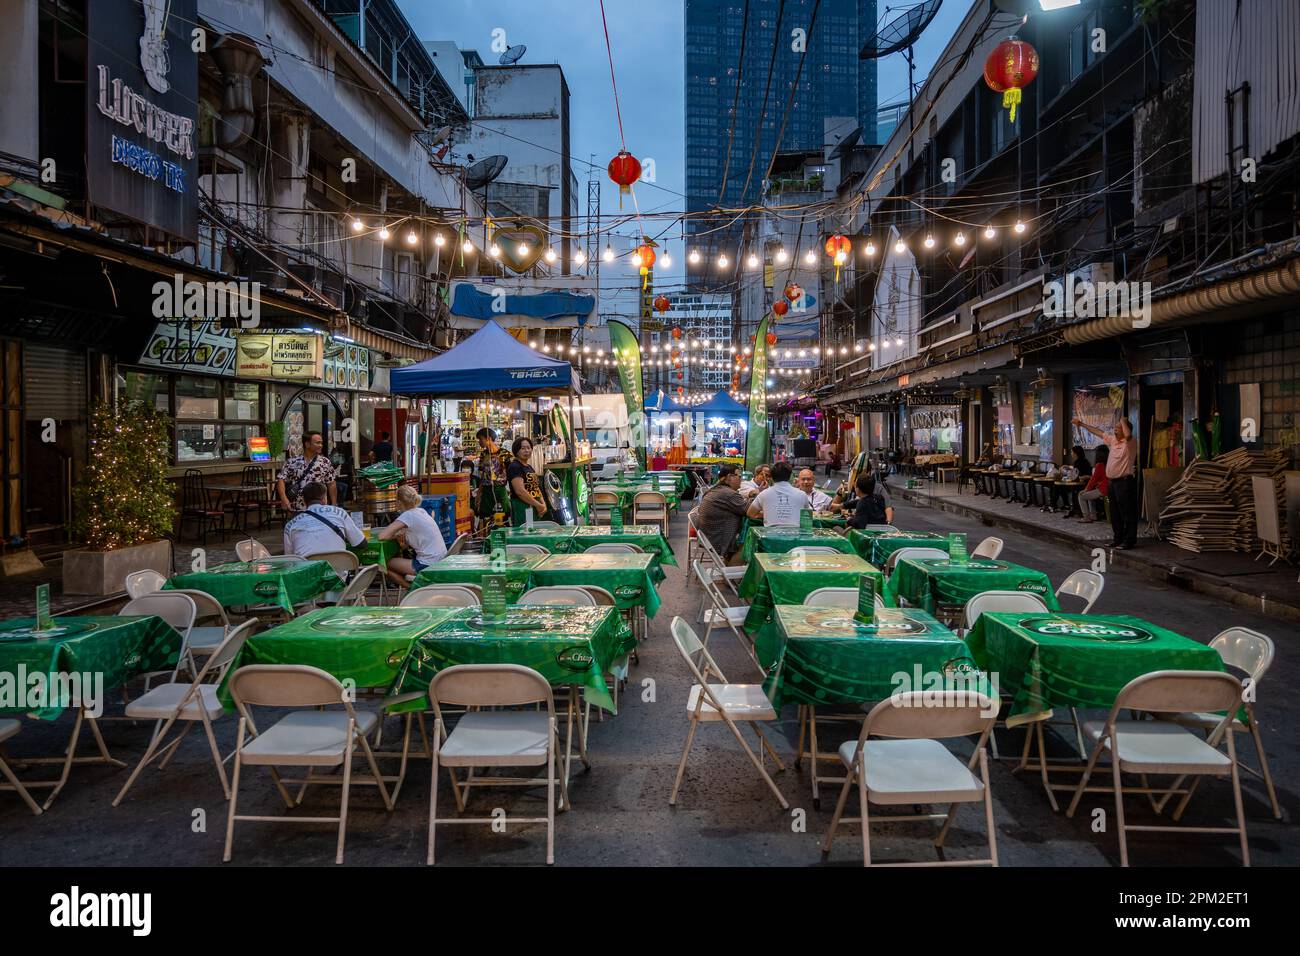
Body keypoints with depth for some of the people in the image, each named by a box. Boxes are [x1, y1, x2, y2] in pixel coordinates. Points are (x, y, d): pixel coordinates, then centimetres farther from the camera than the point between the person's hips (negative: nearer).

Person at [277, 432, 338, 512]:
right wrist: (284, 498, -19)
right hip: (296, 509, 0)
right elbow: (281, 479, -3)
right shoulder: (292, 462, 2)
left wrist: (334, 505, 3)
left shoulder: (325, 462, 3)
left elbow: (331, 484, 6)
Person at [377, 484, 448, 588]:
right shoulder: (421, 511, 9)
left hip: (428, 565, -9)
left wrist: (395, 535, 2)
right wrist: (400, 533, 9)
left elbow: (381, 536, -17)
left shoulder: (408, 516, -14)